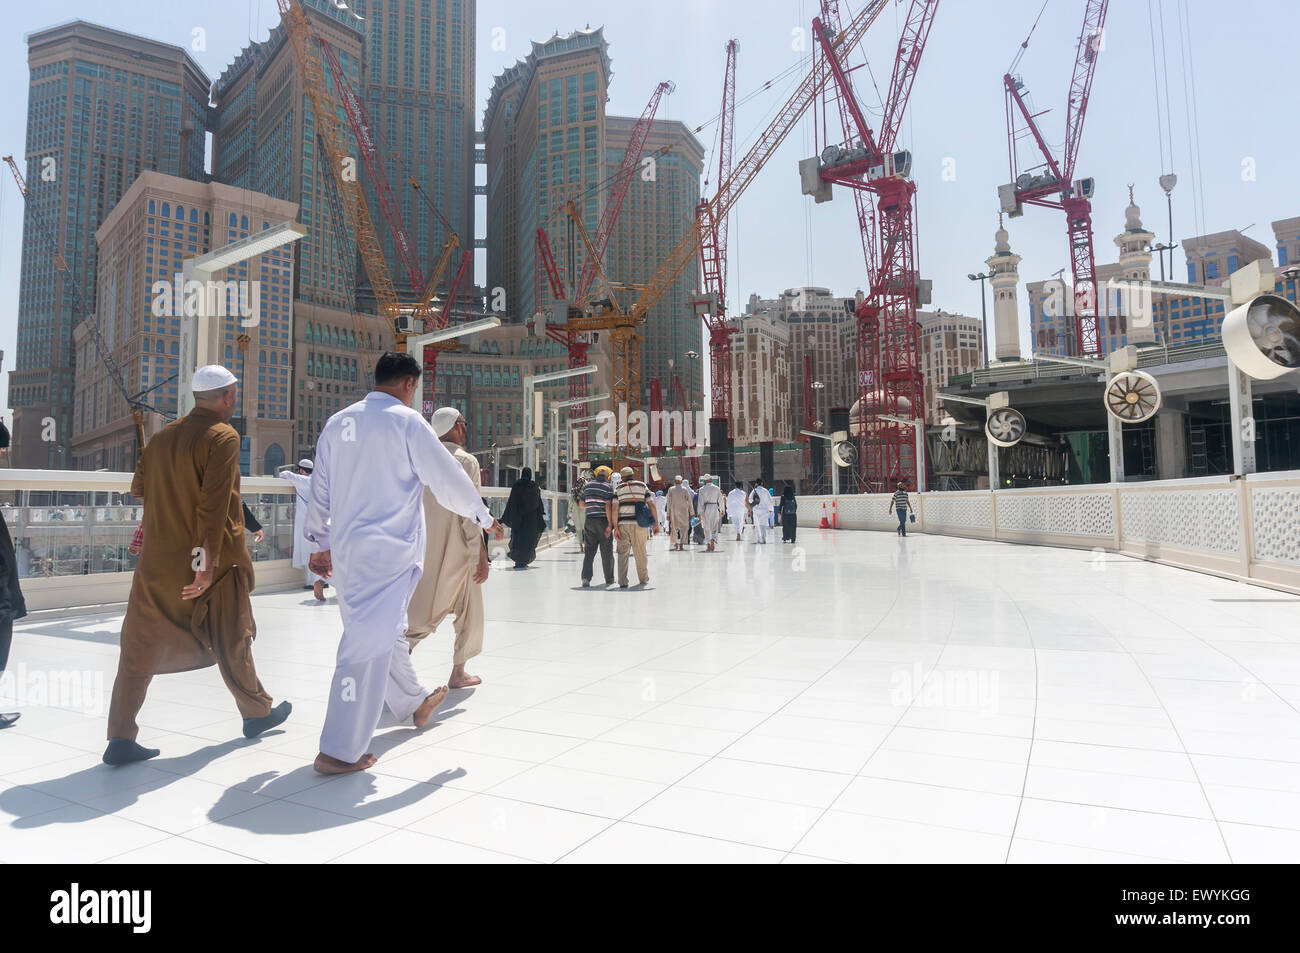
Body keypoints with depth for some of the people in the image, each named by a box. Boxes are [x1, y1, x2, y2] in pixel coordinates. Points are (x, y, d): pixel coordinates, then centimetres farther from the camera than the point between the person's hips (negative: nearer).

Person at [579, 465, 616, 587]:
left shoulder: (587, 486, 9)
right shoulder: (609, 487, -6)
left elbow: (582, 504, 14)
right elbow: (608, 506, -15)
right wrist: (610, 524, -15)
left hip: (590, 521, 3)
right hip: (603, 521, -3)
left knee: (589, 551, 4)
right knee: (606, 552, 7)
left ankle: (586, 577, -10)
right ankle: (609, 579, 18)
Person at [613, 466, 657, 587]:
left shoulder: (619, 488, 6)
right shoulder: (643, 486, 9)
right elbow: (652, 505, 2)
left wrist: (615, 528, -6)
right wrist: (656, 523, 6)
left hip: (623, 524, 0)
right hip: (639, 524, 1)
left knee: (623, 553, 5)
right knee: (640, 553, 12)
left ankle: (623, 582, -2)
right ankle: (643, 579, 25)